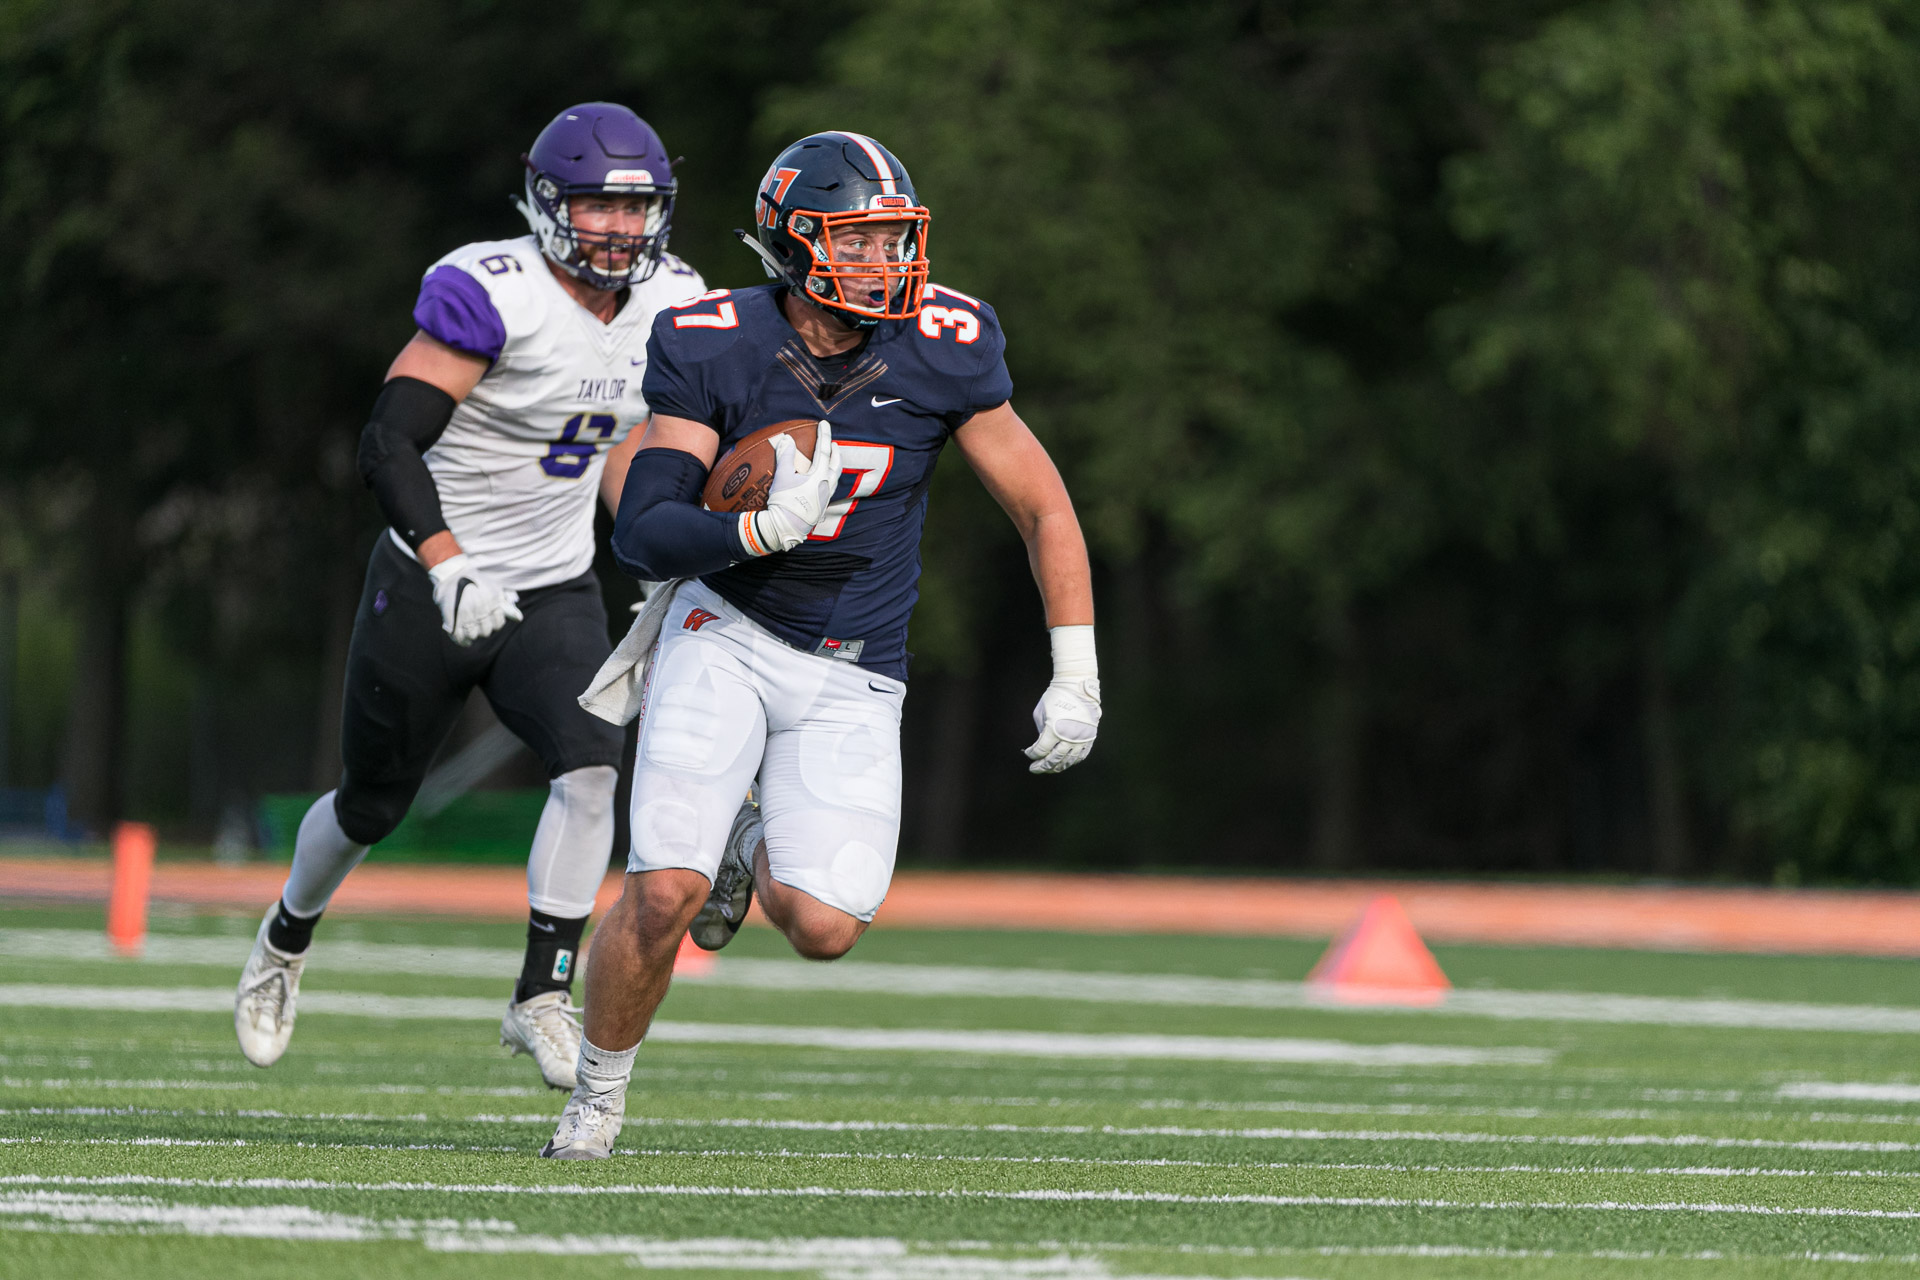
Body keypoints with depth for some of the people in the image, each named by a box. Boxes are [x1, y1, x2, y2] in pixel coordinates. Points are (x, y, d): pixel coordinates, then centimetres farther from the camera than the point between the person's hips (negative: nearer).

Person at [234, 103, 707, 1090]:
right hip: (430, 589, -4)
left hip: (556, 592, 4)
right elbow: (390, 443, -27)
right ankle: (287, 941, 44)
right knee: (372, 805, 13)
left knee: (591, 767, -23)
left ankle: (542, 996, -14)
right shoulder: (492, 294, -22)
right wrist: (450, 567, -39)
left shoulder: (669, 303, -1)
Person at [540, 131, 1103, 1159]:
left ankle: (755, 848, 23)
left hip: (852, 679, 1)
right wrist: (765, 531, -32)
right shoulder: (718, 350, -13)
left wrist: (1076, 678, -1)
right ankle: (596, 1094, 8)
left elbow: (1044, 508, 1)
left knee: (824, 928, -15)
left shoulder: (941, 355, -10)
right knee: (665, 891, -19)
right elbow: (644, 533, -14)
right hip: (724, 638, -1)